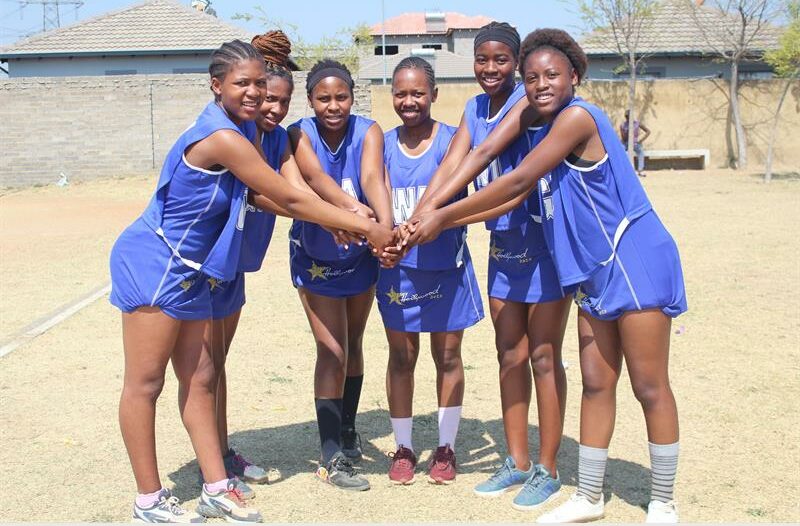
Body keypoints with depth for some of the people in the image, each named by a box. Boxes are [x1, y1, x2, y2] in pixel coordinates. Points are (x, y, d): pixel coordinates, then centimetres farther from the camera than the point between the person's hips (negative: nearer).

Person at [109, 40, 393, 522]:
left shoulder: (238, 130, 6)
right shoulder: (222, 138, -23)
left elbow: (266, 197, 3)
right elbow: (291, 201, -21)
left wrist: (335, 223, -6)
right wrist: (367, 228, -15)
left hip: (189, 271, 10)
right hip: (154, 264, -10)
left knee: (200, 380, 11)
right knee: (145, 382, 2)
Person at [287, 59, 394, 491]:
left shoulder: (368, 131, -18)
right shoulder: (300, 135, -21)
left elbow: (372, 178, -36)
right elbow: (315, 177, -41)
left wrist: (385, 223, -57)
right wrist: (351, 208, -62)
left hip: (361, 255, 2)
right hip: (315, 258, -2)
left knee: (353, 345, 16)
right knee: (332, 351, -7)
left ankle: (347, 430, 37)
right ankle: (331, 458, 3)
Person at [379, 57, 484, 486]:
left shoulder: (450, 140, -7)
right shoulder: (383, 143, 1)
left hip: (445, 265, -2)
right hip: (398, 267, 2)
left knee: (447, 355, 9)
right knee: (401, 356, 10)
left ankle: (446, 448, 24)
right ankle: (403, 447, 24)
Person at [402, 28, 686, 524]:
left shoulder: (578, 116, -16)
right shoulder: (550, 133, 12)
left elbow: (516, 182, -18)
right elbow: (515, 198, 8)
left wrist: (443, 215, -13)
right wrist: (443, 221, 1)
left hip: (635, 264, -9)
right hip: (596, 274, 9)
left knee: (650, 386, 1)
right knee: (596, 384, 12)